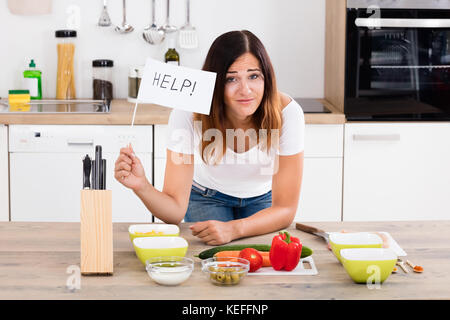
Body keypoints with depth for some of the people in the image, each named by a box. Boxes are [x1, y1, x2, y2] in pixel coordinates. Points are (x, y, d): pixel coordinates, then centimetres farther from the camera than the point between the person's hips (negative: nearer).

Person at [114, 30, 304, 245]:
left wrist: (233, 229, -44)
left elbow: (285, 209, -27)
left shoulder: (287, 113, -32)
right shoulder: (187, 115, -31)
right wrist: (141, 186, -50)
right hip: (207, 196, 0)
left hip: (263, 199, 1)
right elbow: (176, 211, -29)